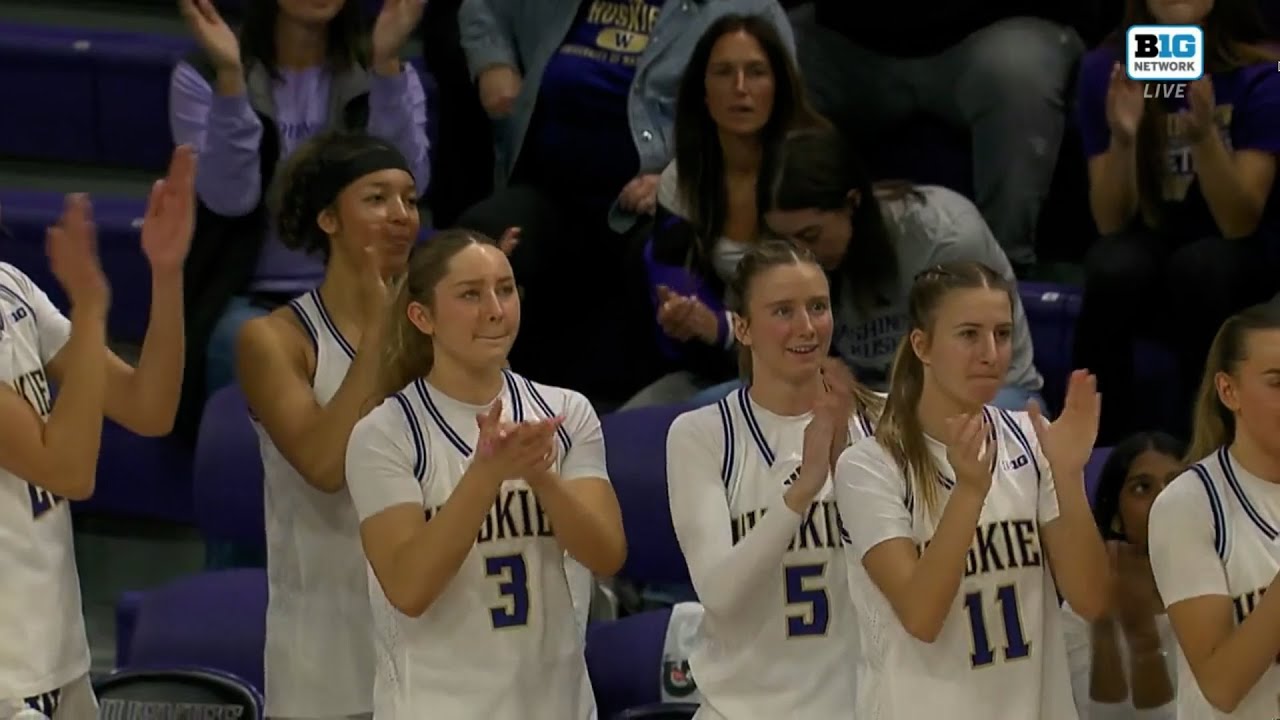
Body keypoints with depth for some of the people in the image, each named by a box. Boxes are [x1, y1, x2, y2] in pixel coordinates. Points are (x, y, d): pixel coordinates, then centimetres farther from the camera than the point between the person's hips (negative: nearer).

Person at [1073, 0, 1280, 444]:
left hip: (1237, 254, -1)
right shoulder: (1107, 70, -11)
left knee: (1201, 265, -35)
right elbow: (1112, 223, -12)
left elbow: (1240, 222, -20)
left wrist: (1205, 134, -36)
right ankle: (1098, 444, -18)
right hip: (1149, 244, 1)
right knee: (1115, 267, -33)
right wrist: (1122, 139, -30)